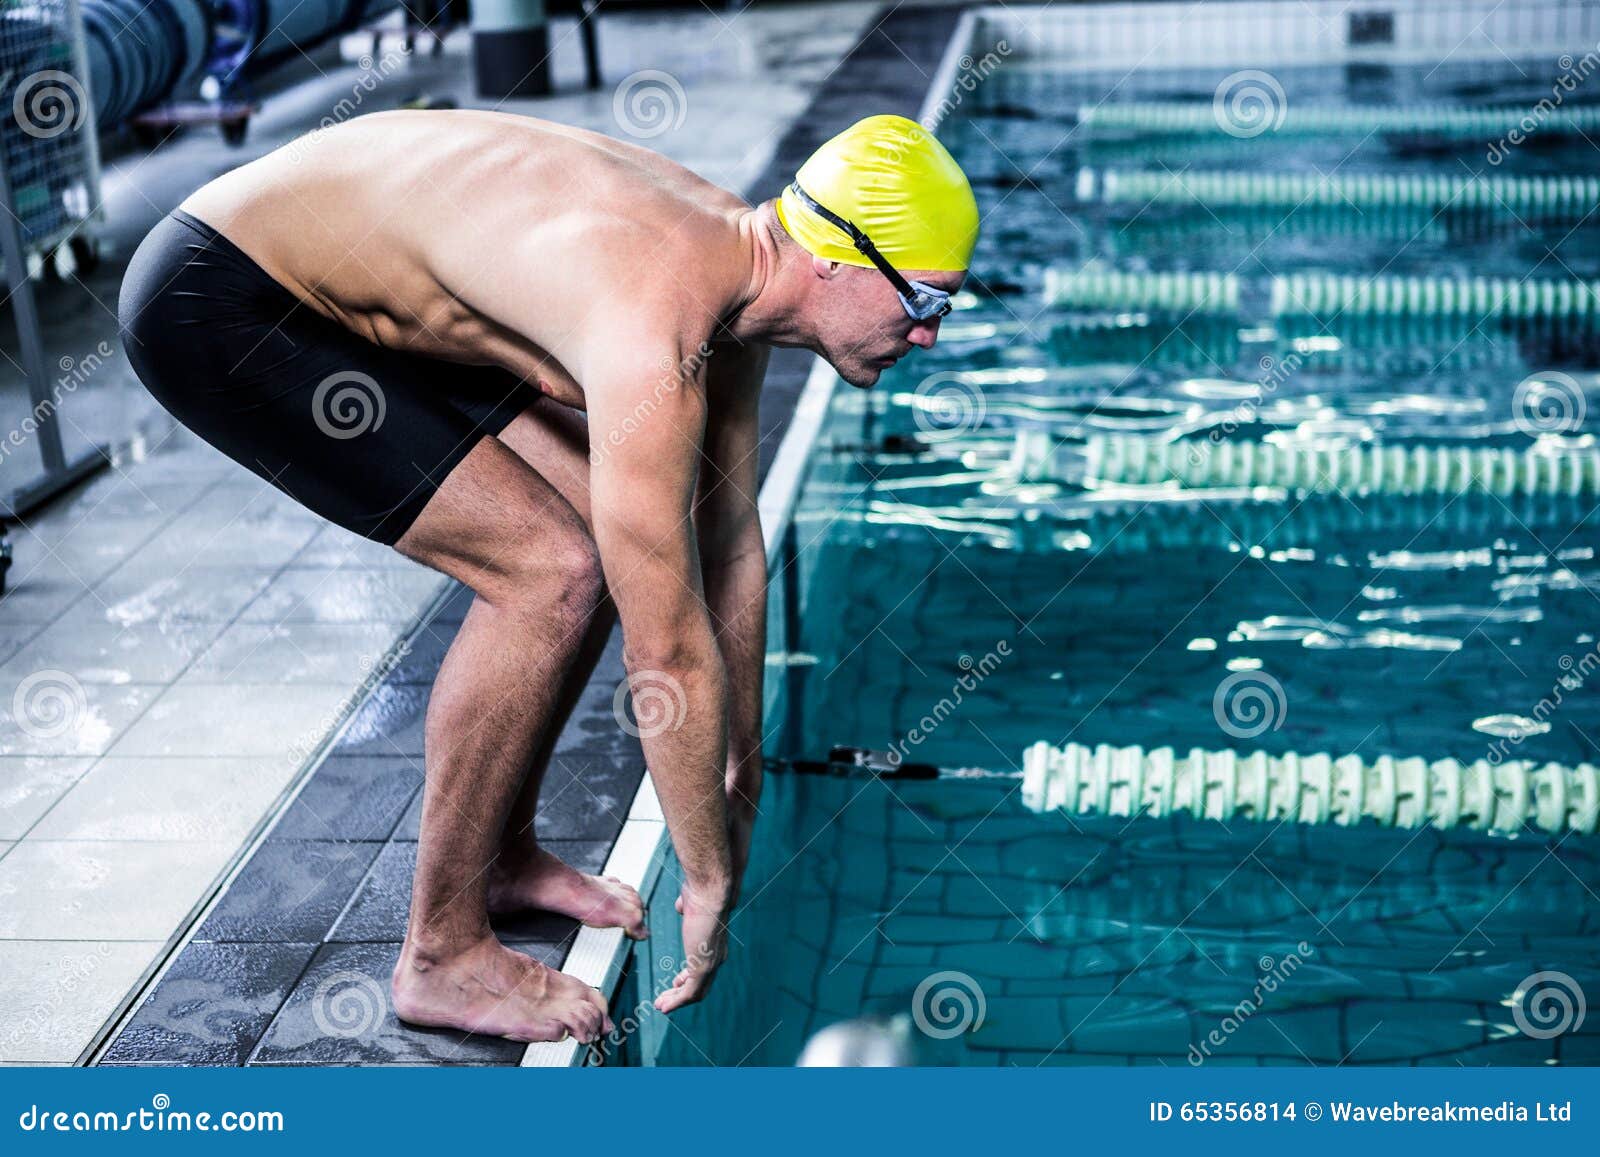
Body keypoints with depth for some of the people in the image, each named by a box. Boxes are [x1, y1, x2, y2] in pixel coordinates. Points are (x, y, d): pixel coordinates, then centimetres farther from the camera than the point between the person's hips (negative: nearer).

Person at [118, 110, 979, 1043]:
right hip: (214, 305, -9)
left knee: (615, 529, 6)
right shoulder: (654, 334, -31)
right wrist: (711, 880, -13)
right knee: (551, 568, -16)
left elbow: (731, 543, 10)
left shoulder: (731, 255, -2)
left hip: (331, 285, 10)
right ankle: (442, 956, -2)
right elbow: (667, 652, -26)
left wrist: (745, 773, 18)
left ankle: (503, 856, 22)